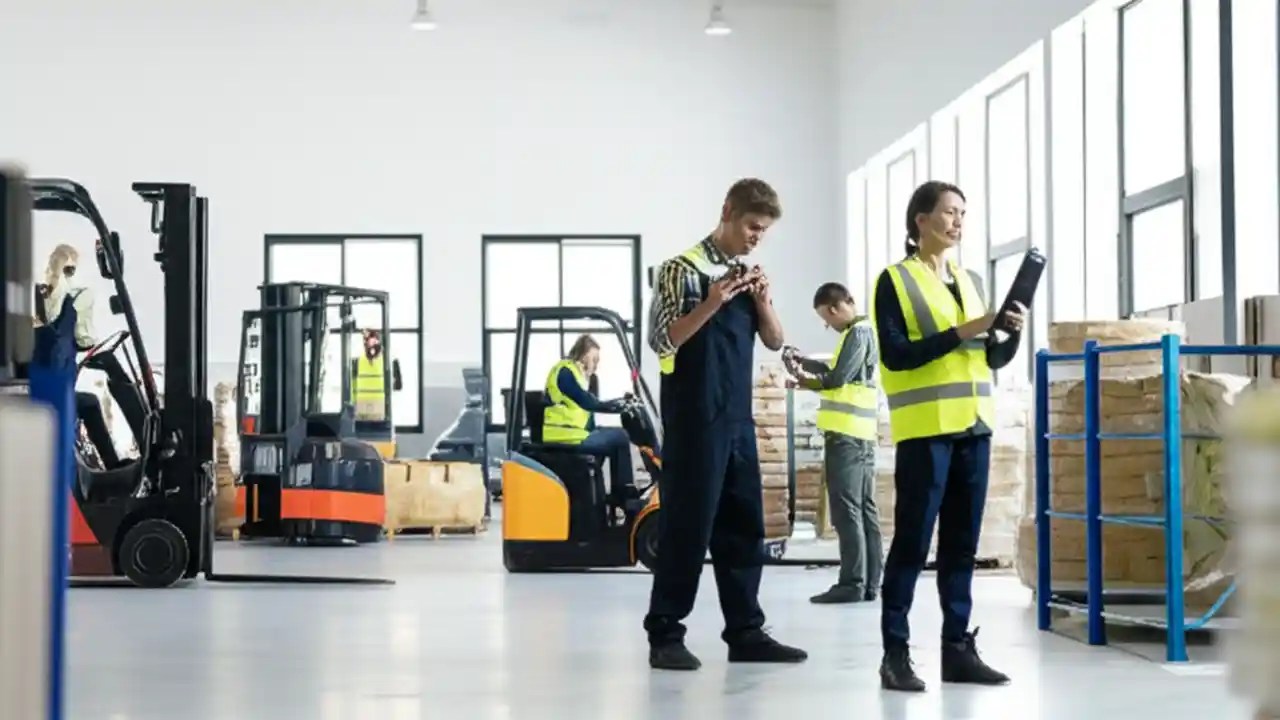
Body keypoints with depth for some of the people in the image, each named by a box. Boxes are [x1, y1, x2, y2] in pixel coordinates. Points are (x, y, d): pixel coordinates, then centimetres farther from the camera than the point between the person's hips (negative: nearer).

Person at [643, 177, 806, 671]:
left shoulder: (749, 275, 14)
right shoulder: (683, 269, -7)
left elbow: (775, 342, 14)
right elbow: (662, 342, -13)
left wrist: (762, 300, -4)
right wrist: (710, 304, -23)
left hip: (738, 418, 7)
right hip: (694, 418, -7)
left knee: (744, 525, 8)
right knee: (687, 525, -6)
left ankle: (745, 632, 15)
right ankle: (665, 634, 1)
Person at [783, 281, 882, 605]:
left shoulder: (857, 333, -10)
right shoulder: (866, 331, 20)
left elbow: (839, 378, -14)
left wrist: (807, 380, 2)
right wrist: (806, 364, 12)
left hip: (846, 434, -10)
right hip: (862, 434, 10)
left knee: (847, 509, -9)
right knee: (865, 508, 9)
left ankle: (852, 583, -11)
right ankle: (869, 583, 10)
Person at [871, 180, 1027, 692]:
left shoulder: (970, 281, 17)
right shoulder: (894, 280, -2)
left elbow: (993, 359, 18)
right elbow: (895, 355, -13)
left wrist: (1012, 332, -2)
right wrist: (958, 333, -17)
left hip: (973, 428, 6)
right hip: (924, 429, -6)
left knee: (962, 543, 7)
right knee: (912, 542, -7)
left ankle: (958, 648, 12)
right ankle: (895, 653, -4)